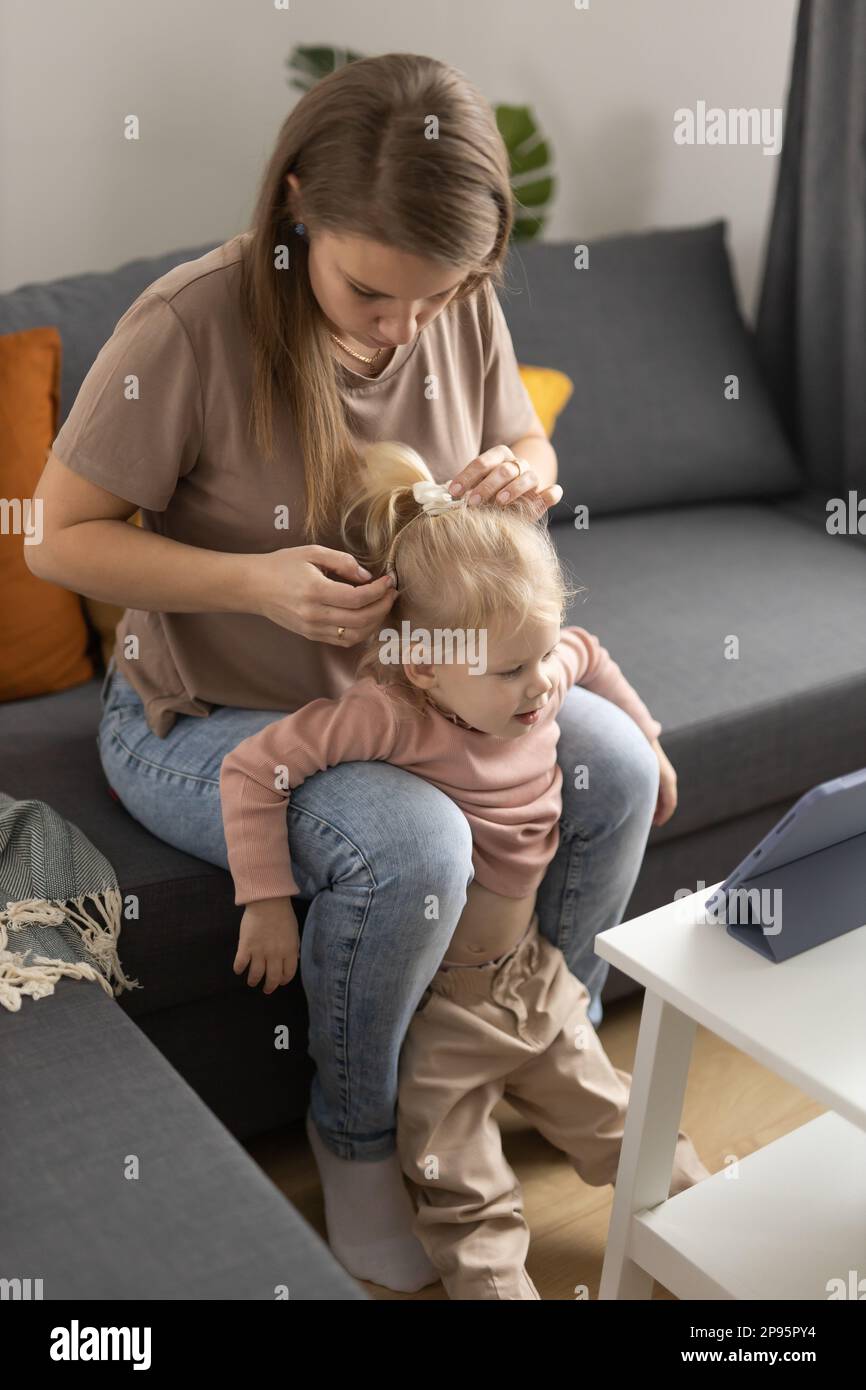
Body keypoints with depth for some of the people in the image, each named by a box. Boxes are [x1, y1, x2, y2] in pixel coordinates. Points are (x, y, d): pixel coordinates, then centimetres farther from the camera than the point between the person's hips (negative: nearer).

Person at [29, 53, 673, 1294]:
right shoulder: (189, 329, -25)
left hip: (402, 684, 6)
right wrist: (254, 583, -32)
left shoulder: (460, 309, -8)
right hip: (204, 716, -5)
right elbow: (61, 537, -18)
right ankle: (356, 1135, -1)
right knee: (412, 842, -31)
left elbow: (529, 450, 9)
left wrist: (519, 475, -17)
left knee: (618, 767, -8)